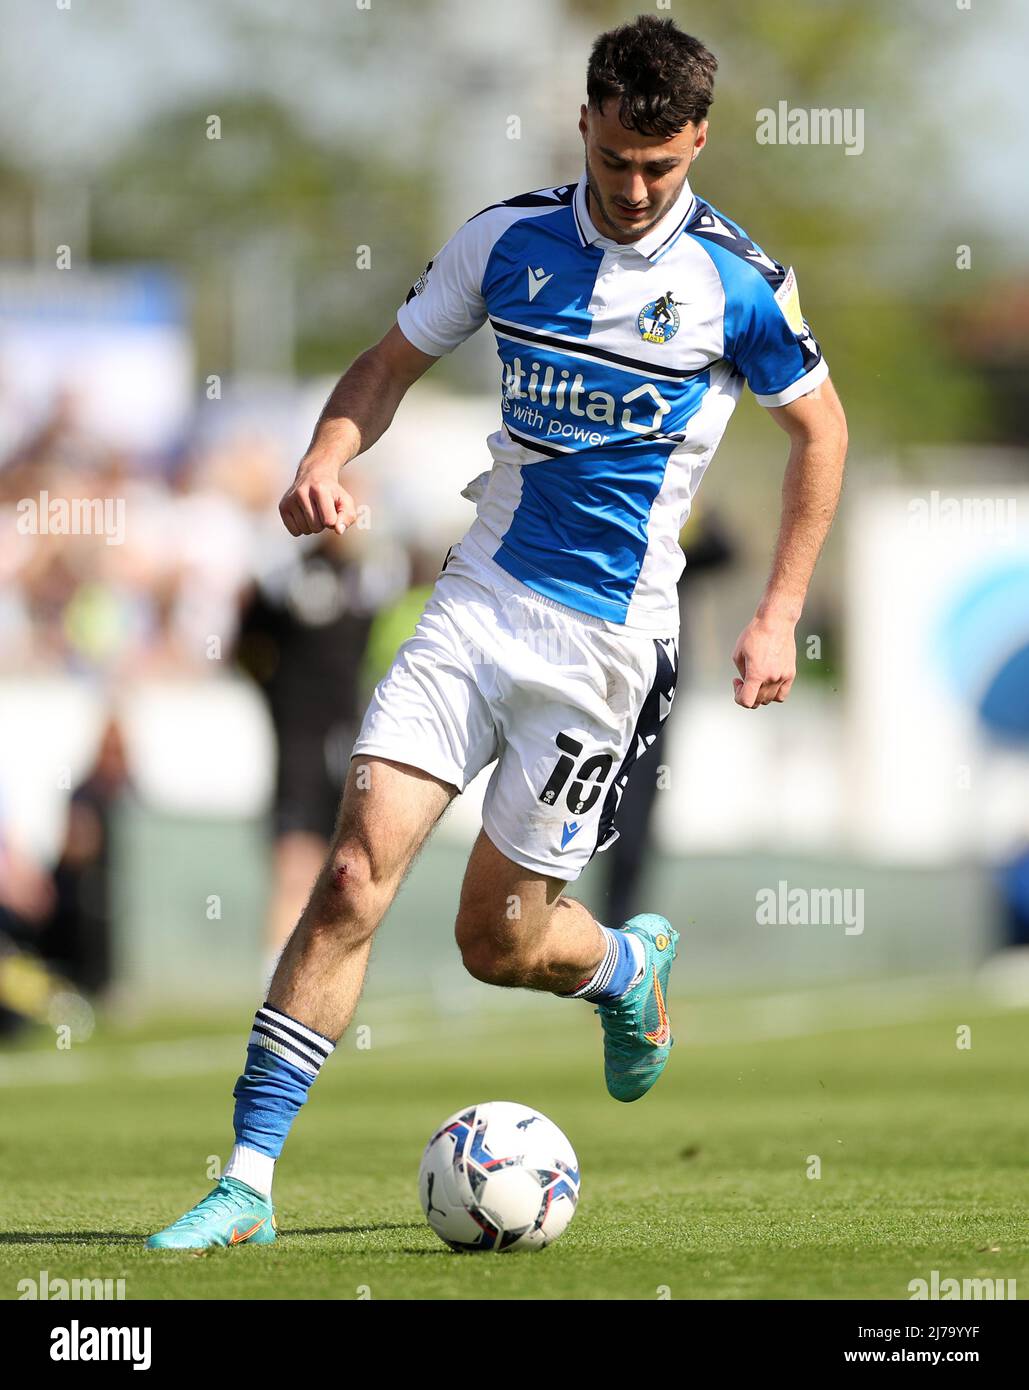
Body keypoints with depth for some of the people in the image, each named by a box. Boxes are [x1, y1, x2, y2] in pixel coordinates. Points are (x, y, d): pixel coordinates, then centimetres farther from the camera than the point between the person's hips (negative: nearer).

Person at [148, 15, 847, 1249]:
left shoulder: (736, 282, -6)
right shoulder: (510, 239, 1)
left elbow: (819, 429, 6)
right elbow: (391, 364, 12)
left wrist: (778, 617, 1)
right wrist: (327, 460, -9)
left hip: (607, 638, -2)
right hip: (478, 597, 2)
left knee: (499, 940, 2)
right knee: (355, 875, -13)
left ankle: (631, 968, 39)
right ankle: (247, 1183, -10)